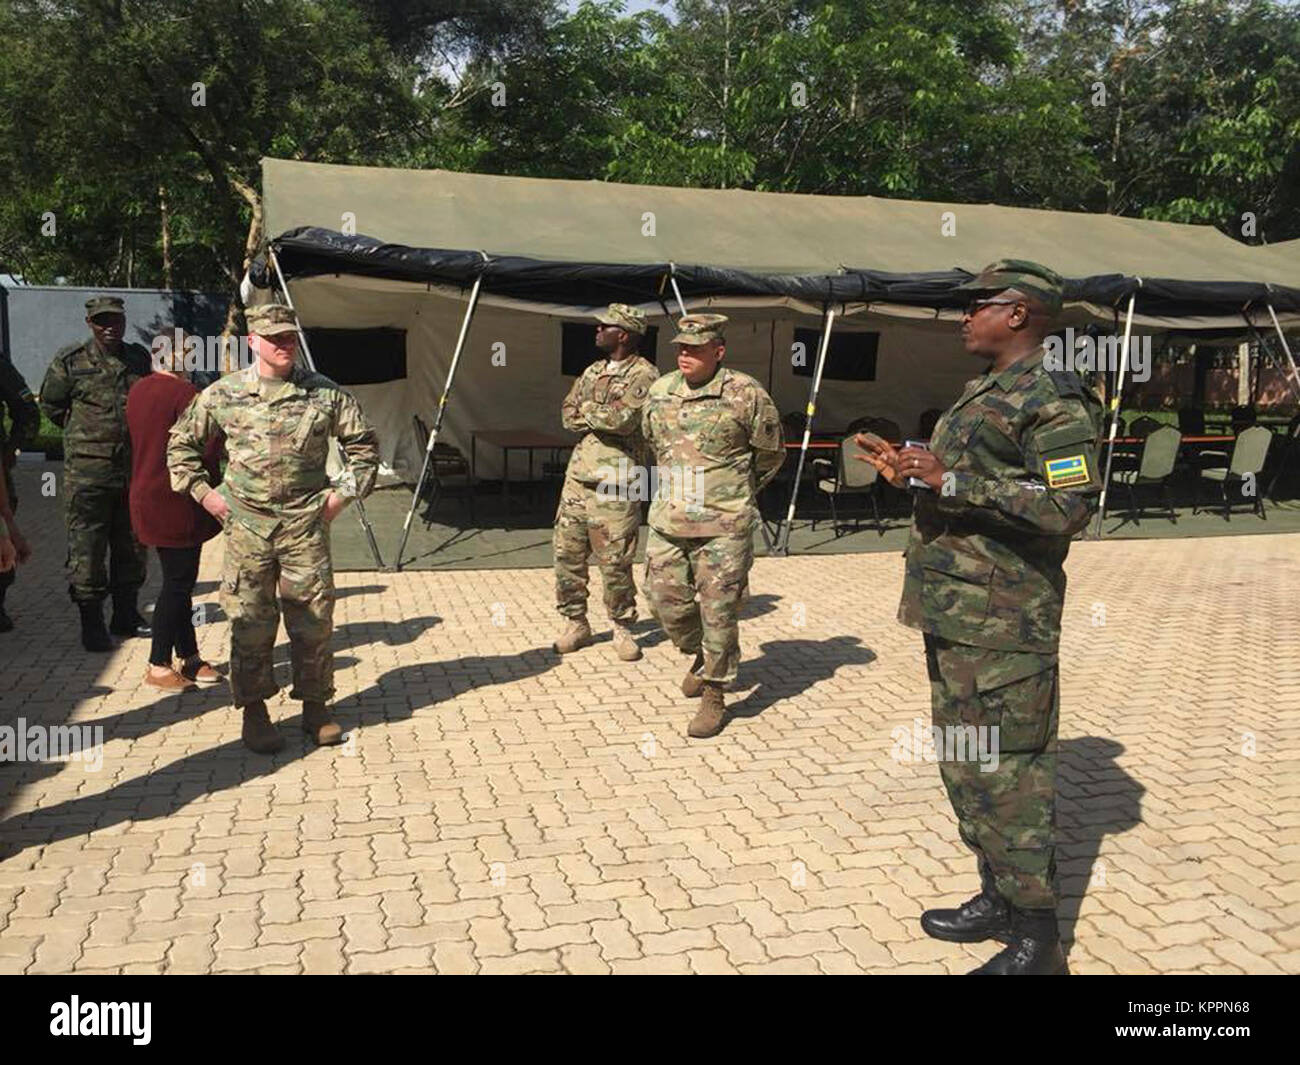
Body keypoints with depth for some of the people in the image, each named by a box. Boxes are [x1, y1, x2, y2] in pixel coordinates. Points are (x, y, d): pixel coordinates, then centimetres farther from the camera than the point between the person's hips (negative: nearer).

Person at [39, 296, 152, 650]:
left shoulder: (139, 358, 8)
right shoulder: (70, 361, -2)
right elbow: (51, 405, 8)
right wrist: (85, 433, 5)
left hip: (134, 468, 4)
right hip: (87, 471, -4)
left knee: (131, 545, 12)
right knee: (87, 548, -2)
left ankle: (126, 614, 25)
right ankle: (91, 623, 7)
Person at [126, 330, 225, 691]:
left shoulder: (138, 390, 12)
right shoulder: (182, 392, -17)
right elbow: (206, 447, -18)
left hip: (148, 497, 10)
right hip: (177, 502, -10)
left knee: (178, 581, 15)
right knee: (178, 583, -1)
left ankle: (190, 658, 22)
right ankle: (159, 667, 5)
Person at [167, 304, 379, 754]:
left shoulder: (325, 393, 1)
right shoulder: (222, 395, 1)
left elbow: (364, 444, 12)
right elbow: (181, 443, 14)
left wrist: (343, 494, 5)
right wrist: (204, 493, 5)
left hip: (307, 524, 1)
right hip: (246, 525, 0)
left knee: (313, 620, 6)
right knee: (251, 624, 4)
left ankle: (315, 707, 21)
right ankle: (254, 712, 18)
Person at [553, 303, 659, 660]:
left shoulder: (644, 374, -7)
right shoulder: (592, 371, 17)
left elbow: (624, 419, -21)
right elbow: (568, 415, 10)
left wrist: (587, 411, -5)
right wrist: (603, 417, -7)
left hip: (616, 480, -7)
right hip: (578, 473, 7)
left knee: (614, 561, -2)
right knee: (567, 553, 7)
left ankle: (623, 629, 15)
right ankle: (576, 623, 20)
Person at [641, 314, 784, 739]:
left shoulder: (746, 394, -9)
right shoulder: (659, 392, 6)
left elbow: (771, 453, 4)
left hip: (723, 525, -5)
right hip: (668, 520, 5)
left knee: (718, 612, 0)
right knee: (666, 600, 11)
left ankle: (714, 695, 14)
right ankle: (701, 655, 39)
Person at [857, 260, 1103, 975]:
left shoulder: (1054, 400, -13)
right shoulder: (981, 394, 17)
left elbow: (1067, 507, -24)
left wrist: (950, 480, -24)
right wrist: (907, 468, 12)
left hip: (1001, 623, -10)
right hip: (951, 612, 10)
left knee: (1007, 772, -3)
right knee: (964, 763, 17)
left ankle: (1035, 939, 11)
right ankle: (998, 899, 32)